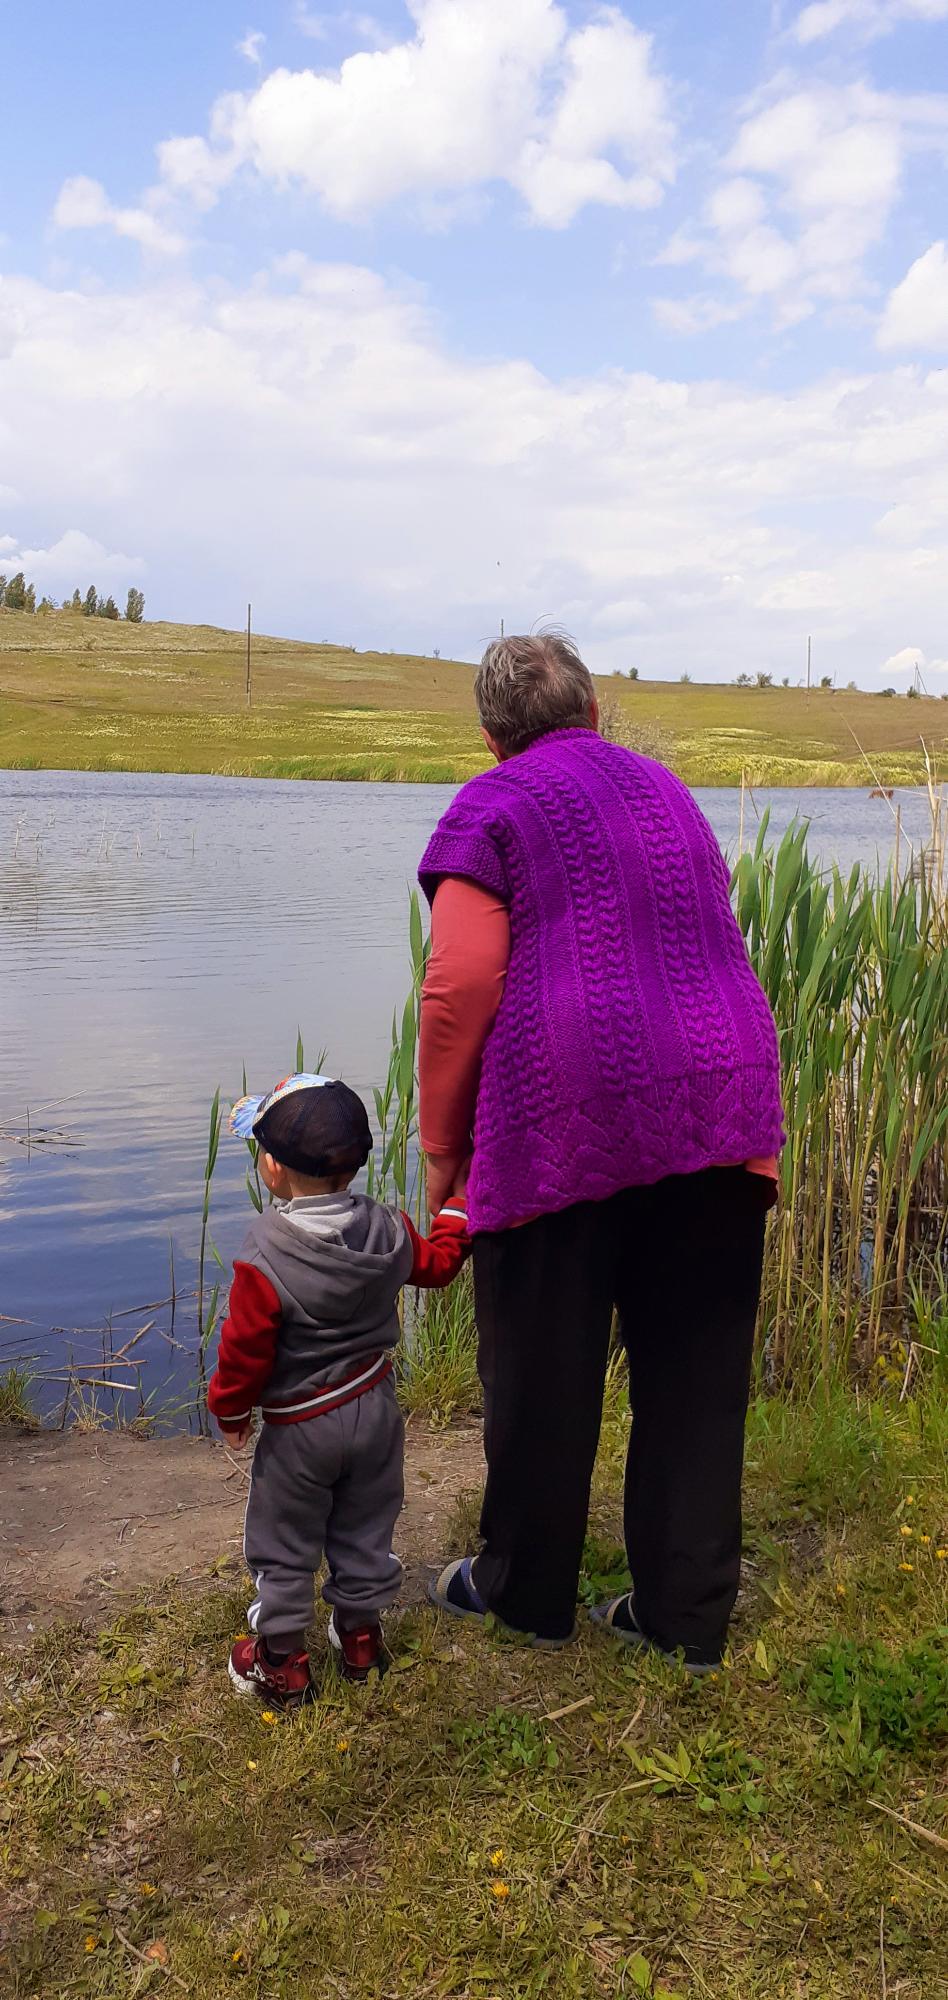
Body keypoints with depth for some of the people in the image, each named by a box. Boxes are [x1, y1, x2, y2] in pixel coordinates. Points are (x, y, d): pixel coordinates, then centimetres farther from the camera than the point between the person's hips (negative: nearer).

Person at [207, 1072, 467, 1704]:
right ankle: (360, 1635, 37)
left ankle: (282, 1660, 27)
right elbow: (438, 1261, 8)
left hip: (299, 1427, -5)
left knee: (285, 1546, 14)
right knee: (365, 1532, 22)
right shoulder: (386, 1231, -11)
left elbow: (245, 1350, -19)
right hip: (375, 1409, 5)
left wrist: (230, 1409, 0)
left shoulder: (265, 1262, -27)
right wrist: (455, 1213, 27)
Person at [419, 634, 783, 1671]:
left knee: (544, 1371, 10)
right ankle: (686, 1614, 23)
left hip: (565, 1119, -5)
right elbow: (711, 949, 17)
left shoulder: (491, 807, 3)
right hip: (720, 1107, 6)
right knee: (695, 1371, 12)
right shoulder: (669, 795, 21)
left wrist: (442, 1145, 0)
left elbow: (462, 984, -9)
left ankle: (527, 1590, 28)